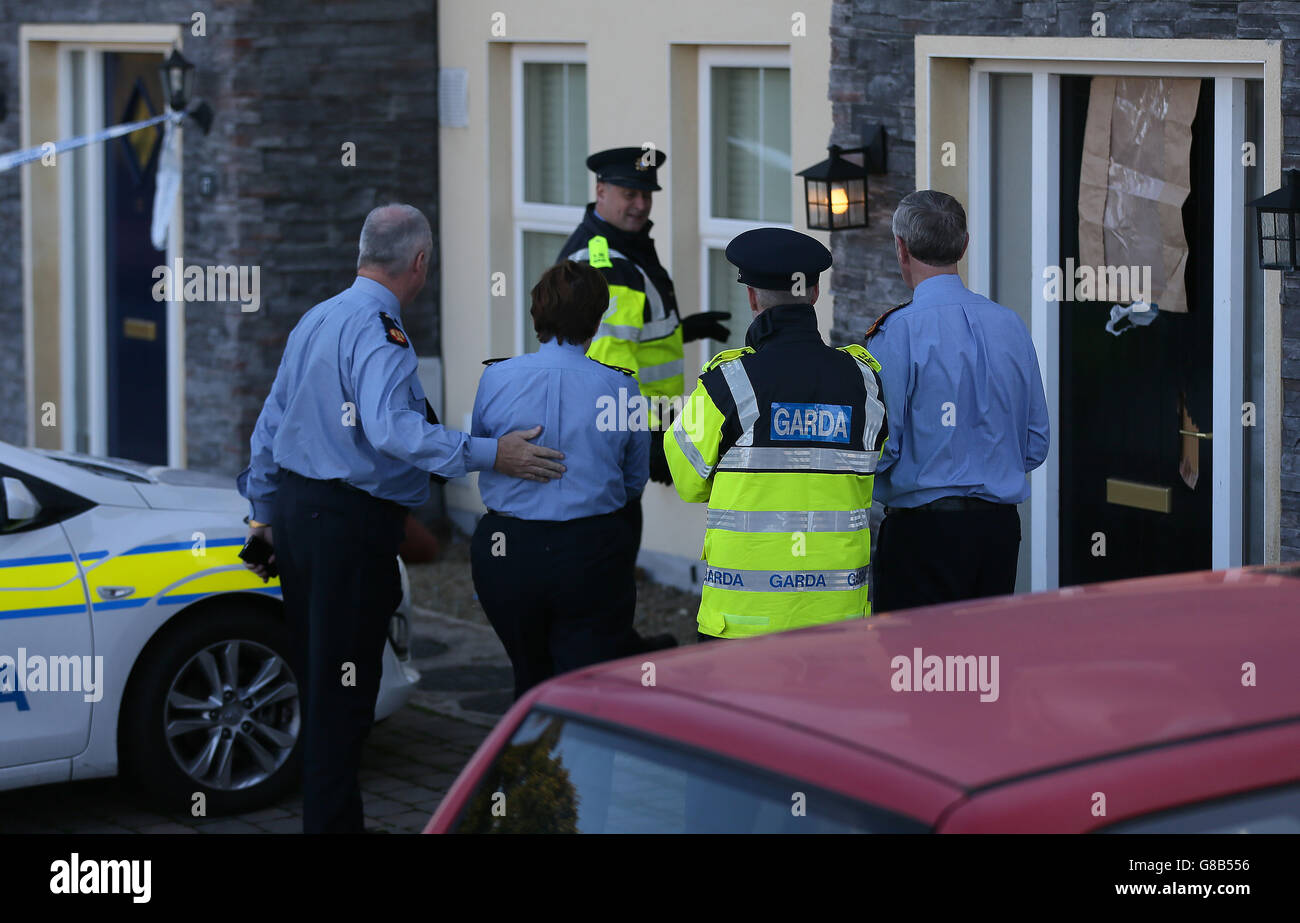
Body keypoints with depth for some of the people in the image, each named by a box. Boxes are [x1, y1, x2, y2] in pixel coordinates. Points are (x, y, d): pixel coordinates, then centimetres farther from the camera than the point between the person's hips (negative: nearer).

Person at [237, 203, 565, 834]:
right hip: (353, 522, -9)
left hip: (295, 505, 10)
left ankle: (330, 816, 25)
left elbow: (272, 422, 20)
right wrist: (488, 455, -32)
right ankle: (331, 818, 0)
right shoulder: (378, 329, -16)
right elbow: (389, 426, -31)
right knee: (345, 685, -3)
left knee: (316, 676, 16)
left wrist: (265, 515, 28)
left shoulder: (315, 320, 13)